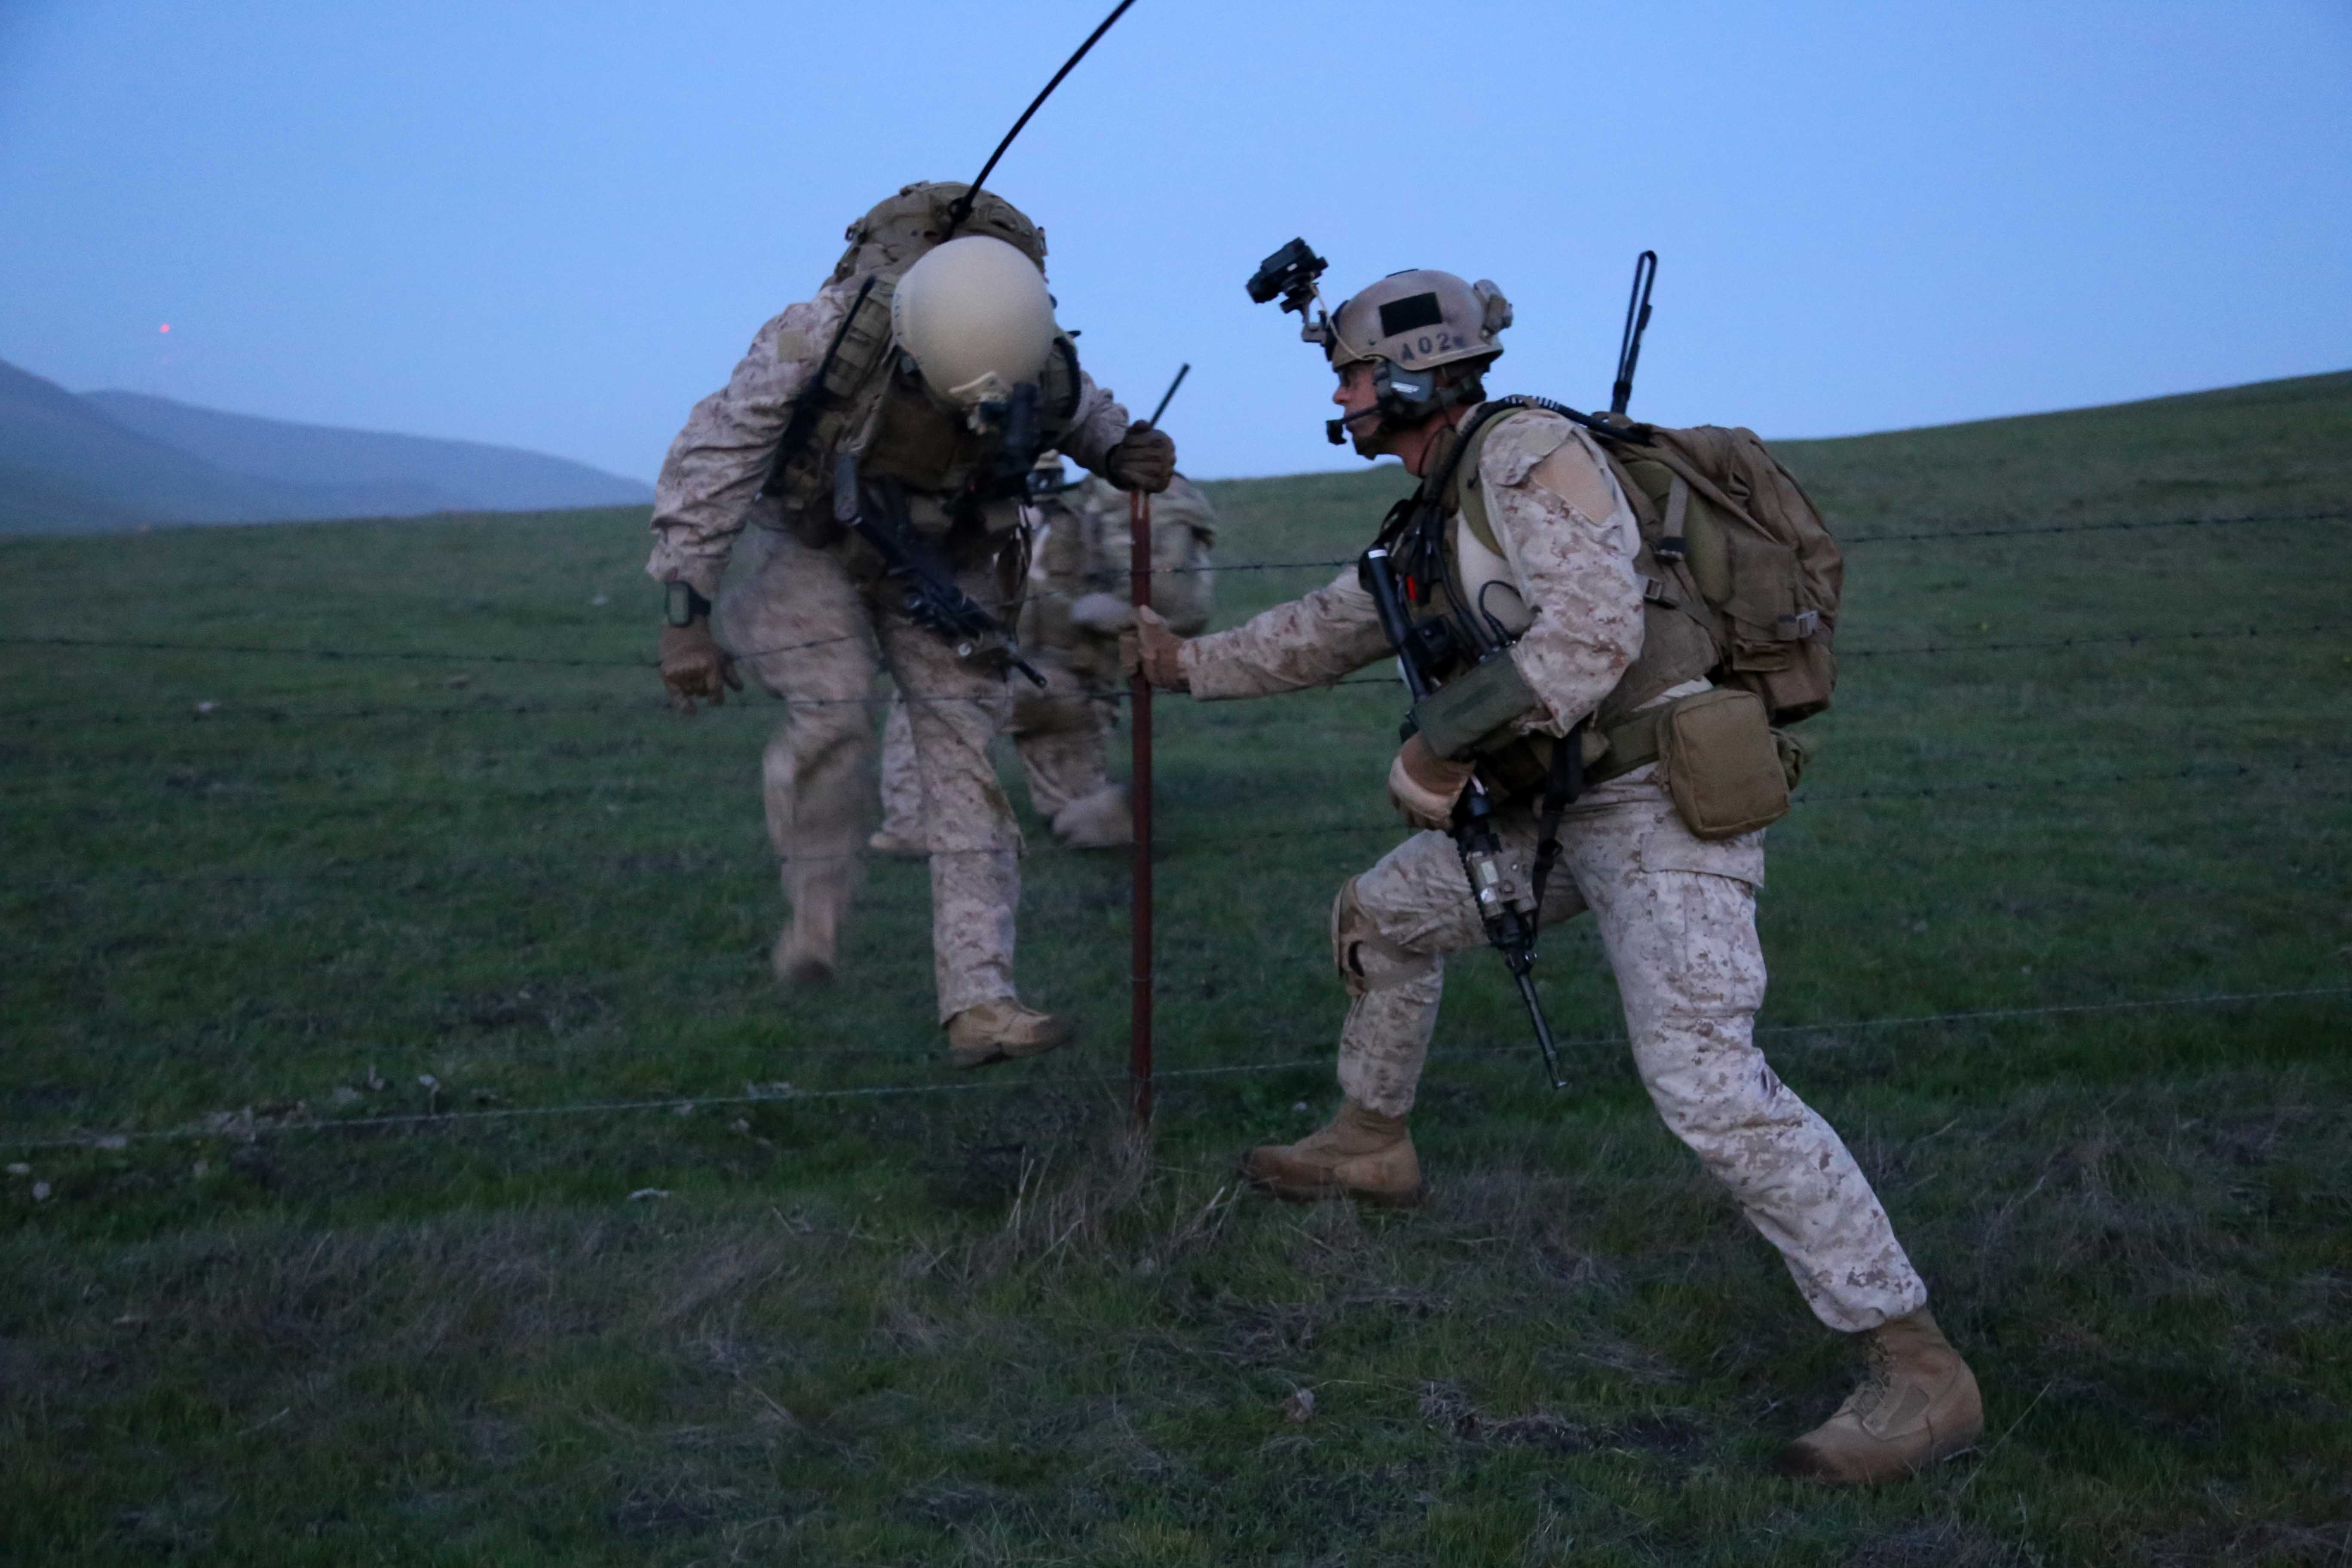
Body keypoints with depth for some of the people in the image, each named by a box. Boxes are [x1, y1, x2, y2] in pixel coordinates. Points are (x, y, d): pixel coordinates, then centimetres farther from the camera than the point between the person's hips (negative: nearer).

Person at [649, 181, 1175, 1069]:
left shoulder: (1041, 369, -25)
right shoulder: (825, 336, -34)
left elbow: (1082, 417, 3)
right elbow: (714, 455, -23)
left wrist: (1124, 457, -18)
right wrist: (686, 615, -23)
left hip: (938, 560, 2)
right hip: (817, 543, -2)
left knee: (965, 753, -8)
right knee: (832, 715, -24)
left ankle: (977, 1004, -8)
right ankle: (816, 910, 3)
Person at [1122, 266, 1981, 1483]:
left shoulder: (1523, 450, -12)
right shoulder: (1443, 512, 18)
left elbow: (1594, 625, -25)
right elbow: (1332, 629, 31)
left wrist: (1452, 745, -20)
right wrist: (1192, 664, 37)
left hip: (1658, 801, -10)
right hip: (1563, 806, 10)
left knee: (1705, 1081, -19)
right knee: (1379, 915, 21)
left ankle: (1919, 1371, -13)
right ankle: (1370, 1145, 42)